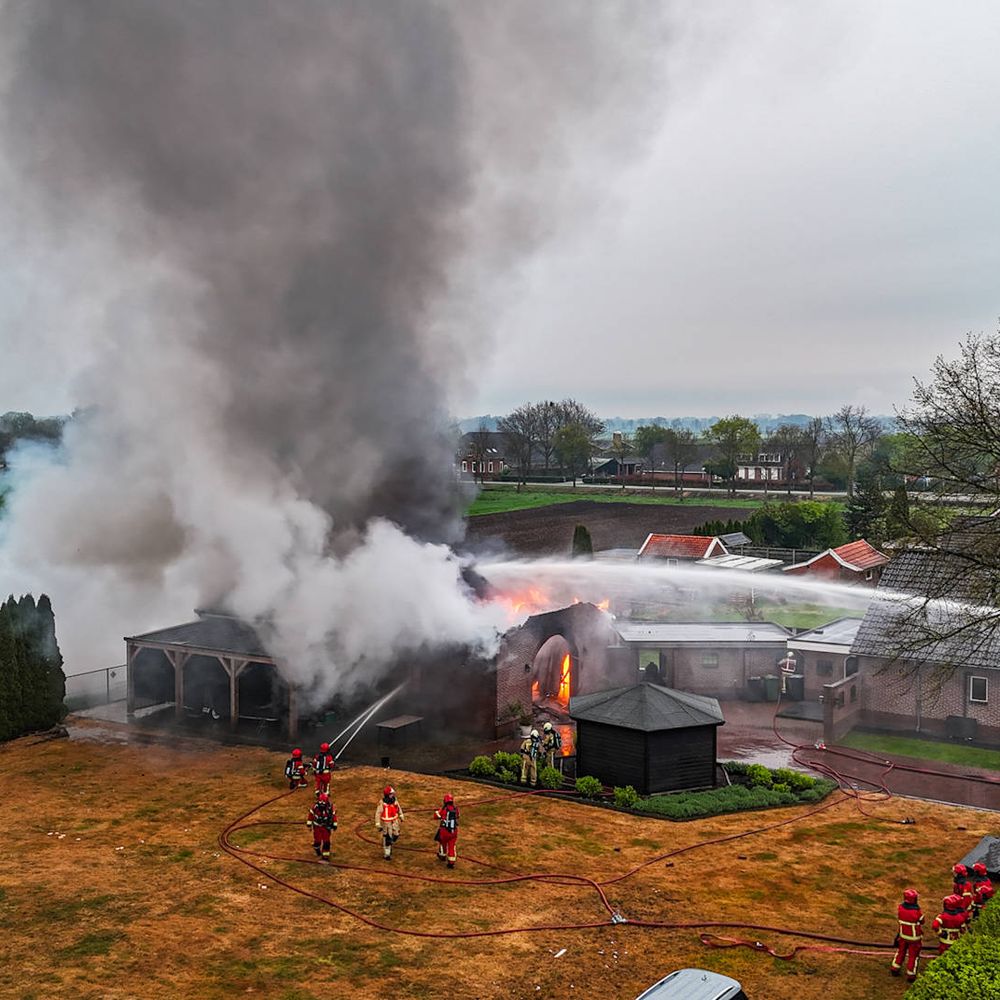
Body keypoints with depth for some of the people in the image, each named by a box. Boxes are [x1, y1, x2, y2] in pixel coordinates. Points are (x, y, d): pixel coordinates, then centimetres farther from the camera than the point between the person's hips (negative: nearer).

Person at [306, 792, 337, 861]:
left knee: (326, 842, -4)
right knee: (317, 841, 4)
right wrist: (309, 823, 2)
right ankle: (317, 851, 38)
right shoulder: (315, 805, -18)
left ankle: (325, 856, 4)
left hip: (326, 826, 0)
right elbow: (311, 814, -4)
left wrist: (334, 825, 2)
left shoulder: (330, 806, -16)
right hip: (317, 826, 0)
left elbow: (333, 815, -2)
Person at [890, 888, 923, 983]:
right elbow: (922, 922, -10)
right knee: (913, 955, 14)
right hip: (914, 937, -4)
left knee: (901, 951, 25)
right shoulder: (917, 912, -30)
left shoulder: (900, 908, -19)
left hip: (903, 935, 4)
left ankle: (895, 969, 35)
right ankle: (911, 975, 24)